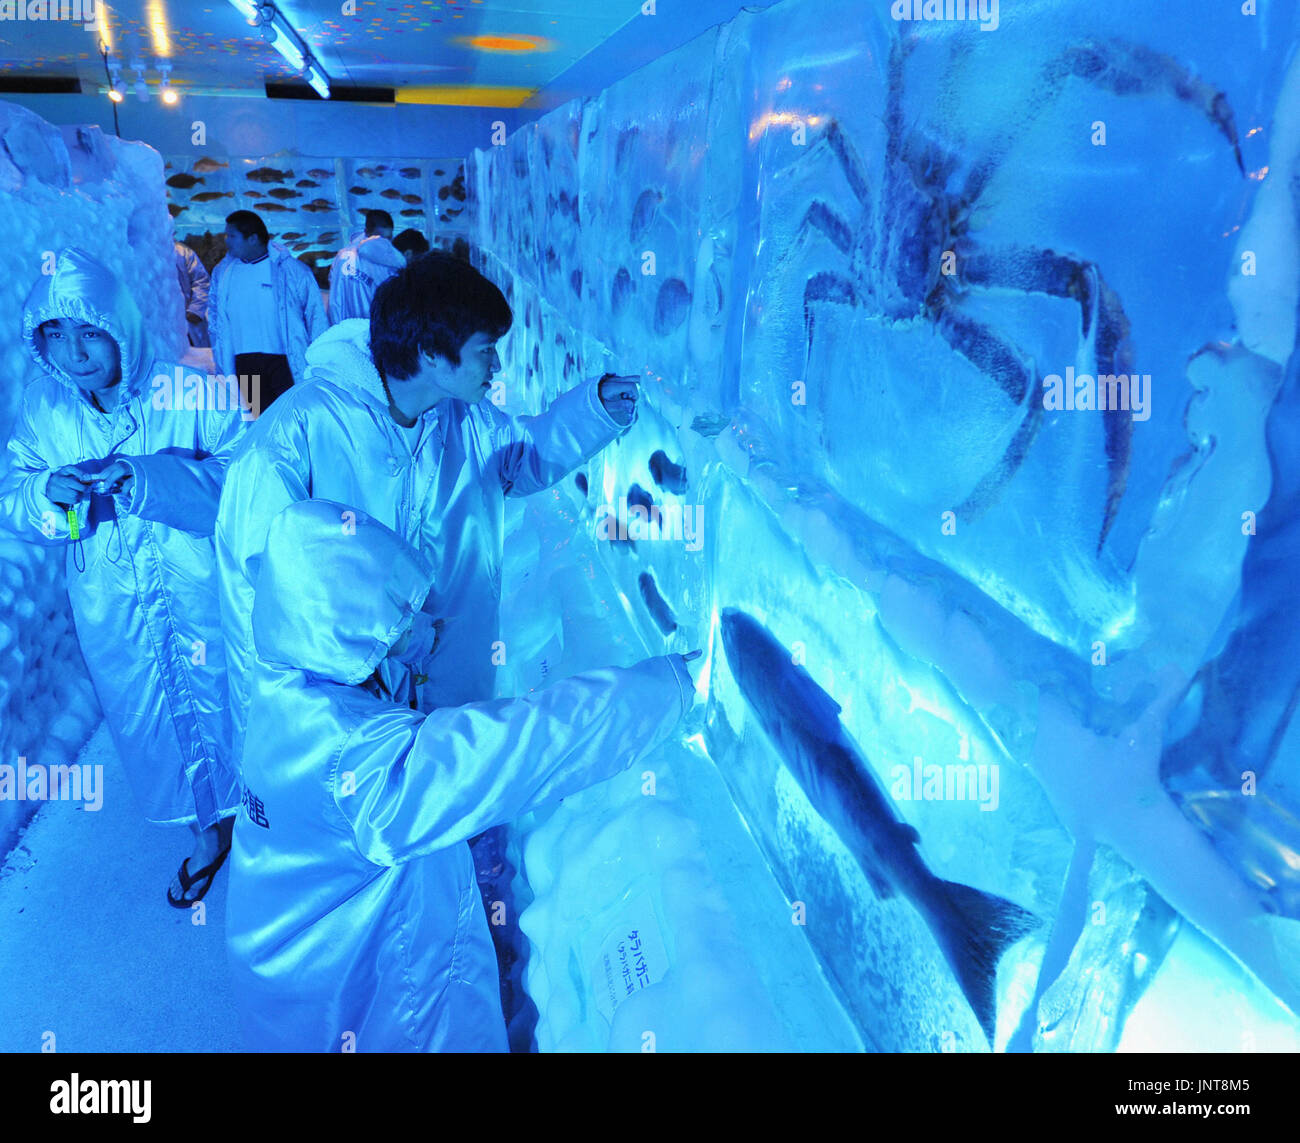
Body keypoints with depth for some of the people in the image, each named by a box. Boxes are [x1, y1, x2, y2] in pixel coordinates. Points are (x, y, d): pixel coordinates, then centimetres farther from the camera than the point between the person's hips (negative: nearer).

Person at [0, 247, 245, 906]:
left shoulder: (194, 395, -15)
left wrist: (154, 480, -33)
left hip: (208, 601, -4)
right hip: (116, 621, 4)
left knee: (228, 715, 11)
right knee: (154, 728, 18)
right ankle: (207, 838, 43)